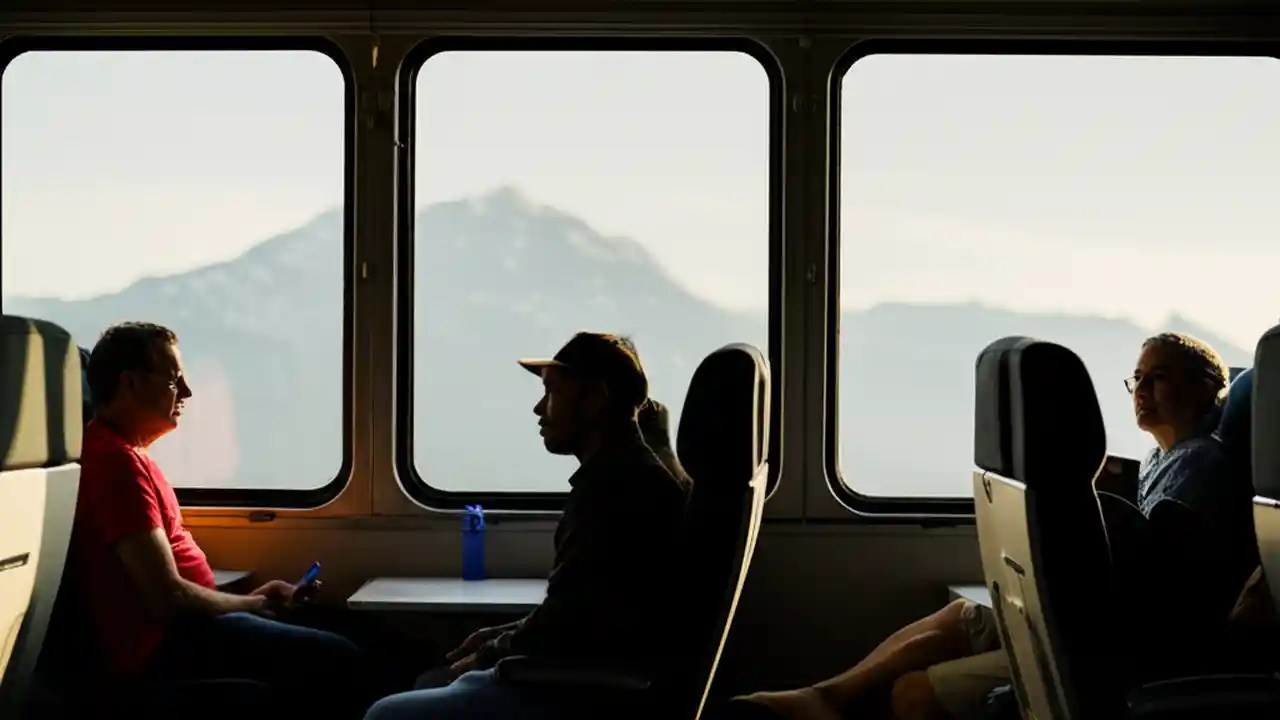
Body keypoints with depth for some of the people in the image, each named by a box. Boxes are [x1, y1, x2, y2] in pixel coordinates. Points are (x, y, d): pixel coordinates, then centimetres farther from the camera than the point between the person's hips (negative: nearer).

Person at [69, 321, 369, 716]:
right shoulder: (117, 462, -19)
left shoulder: (121, 449, 16)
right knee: (339, 662, -18)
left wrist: (249, 599, 9)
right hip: (159, 644, -11)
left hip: (171, 629, 11)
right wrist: (257, 605, -6)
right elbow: (168, 599, -22)